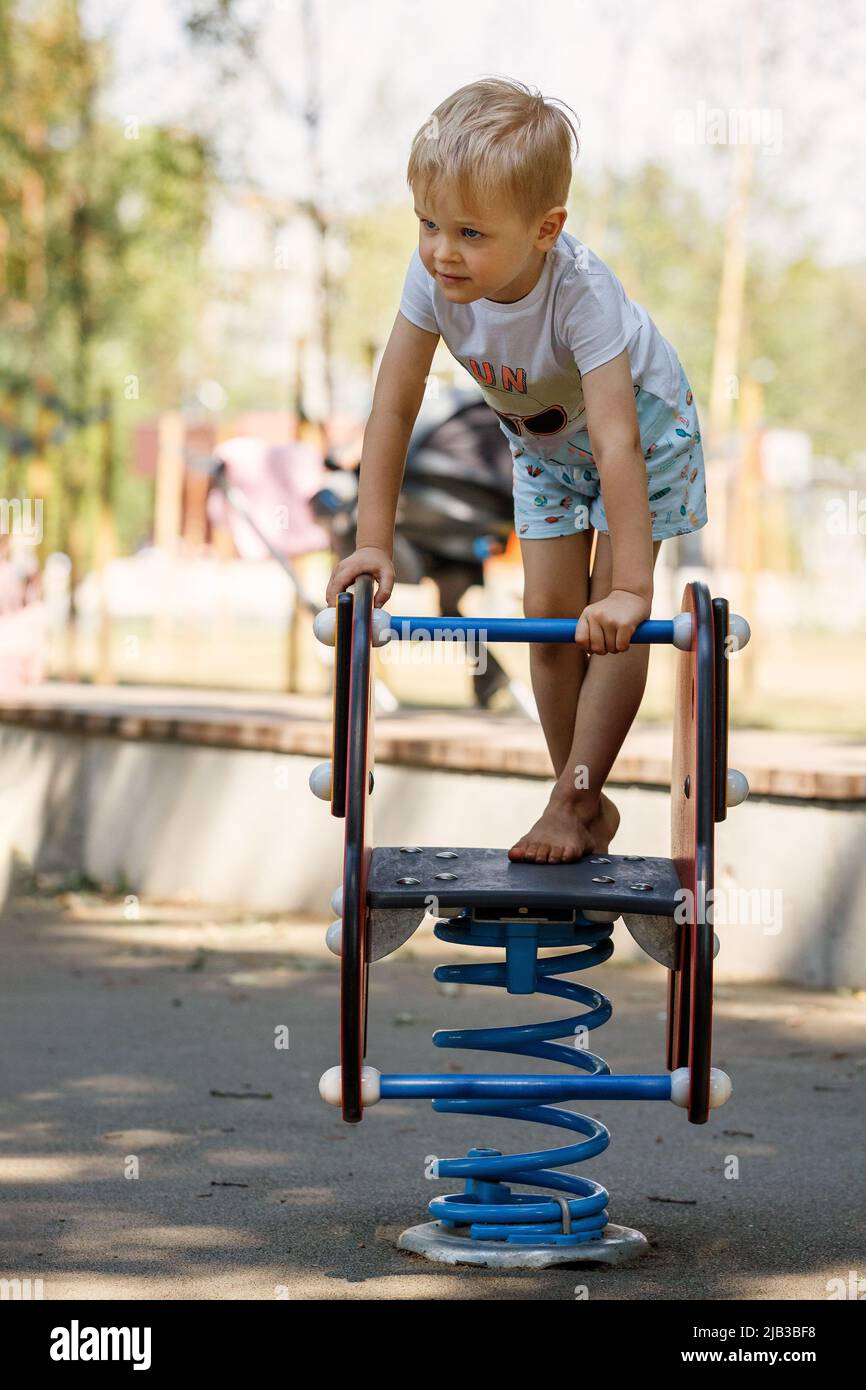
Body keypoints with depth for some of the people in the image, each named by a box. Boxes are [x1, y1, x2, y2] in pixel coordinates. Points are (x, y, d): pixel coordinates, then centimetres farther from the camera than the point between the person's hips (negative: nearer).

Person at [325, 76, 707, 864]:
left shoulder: (580, 292, -44)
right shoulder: (433, 277, -32)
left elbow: (617, 443, -47)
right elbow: (394, 408, -24)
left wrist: (629, 589, -50)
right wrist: (374, 544, -26)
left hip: (645, 428, -5)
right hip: (542, 442, 5)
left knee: (612, 622, -10)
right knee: (548, 614, 4)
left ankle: (575, 802, -1)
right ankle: (585, 805, 16)